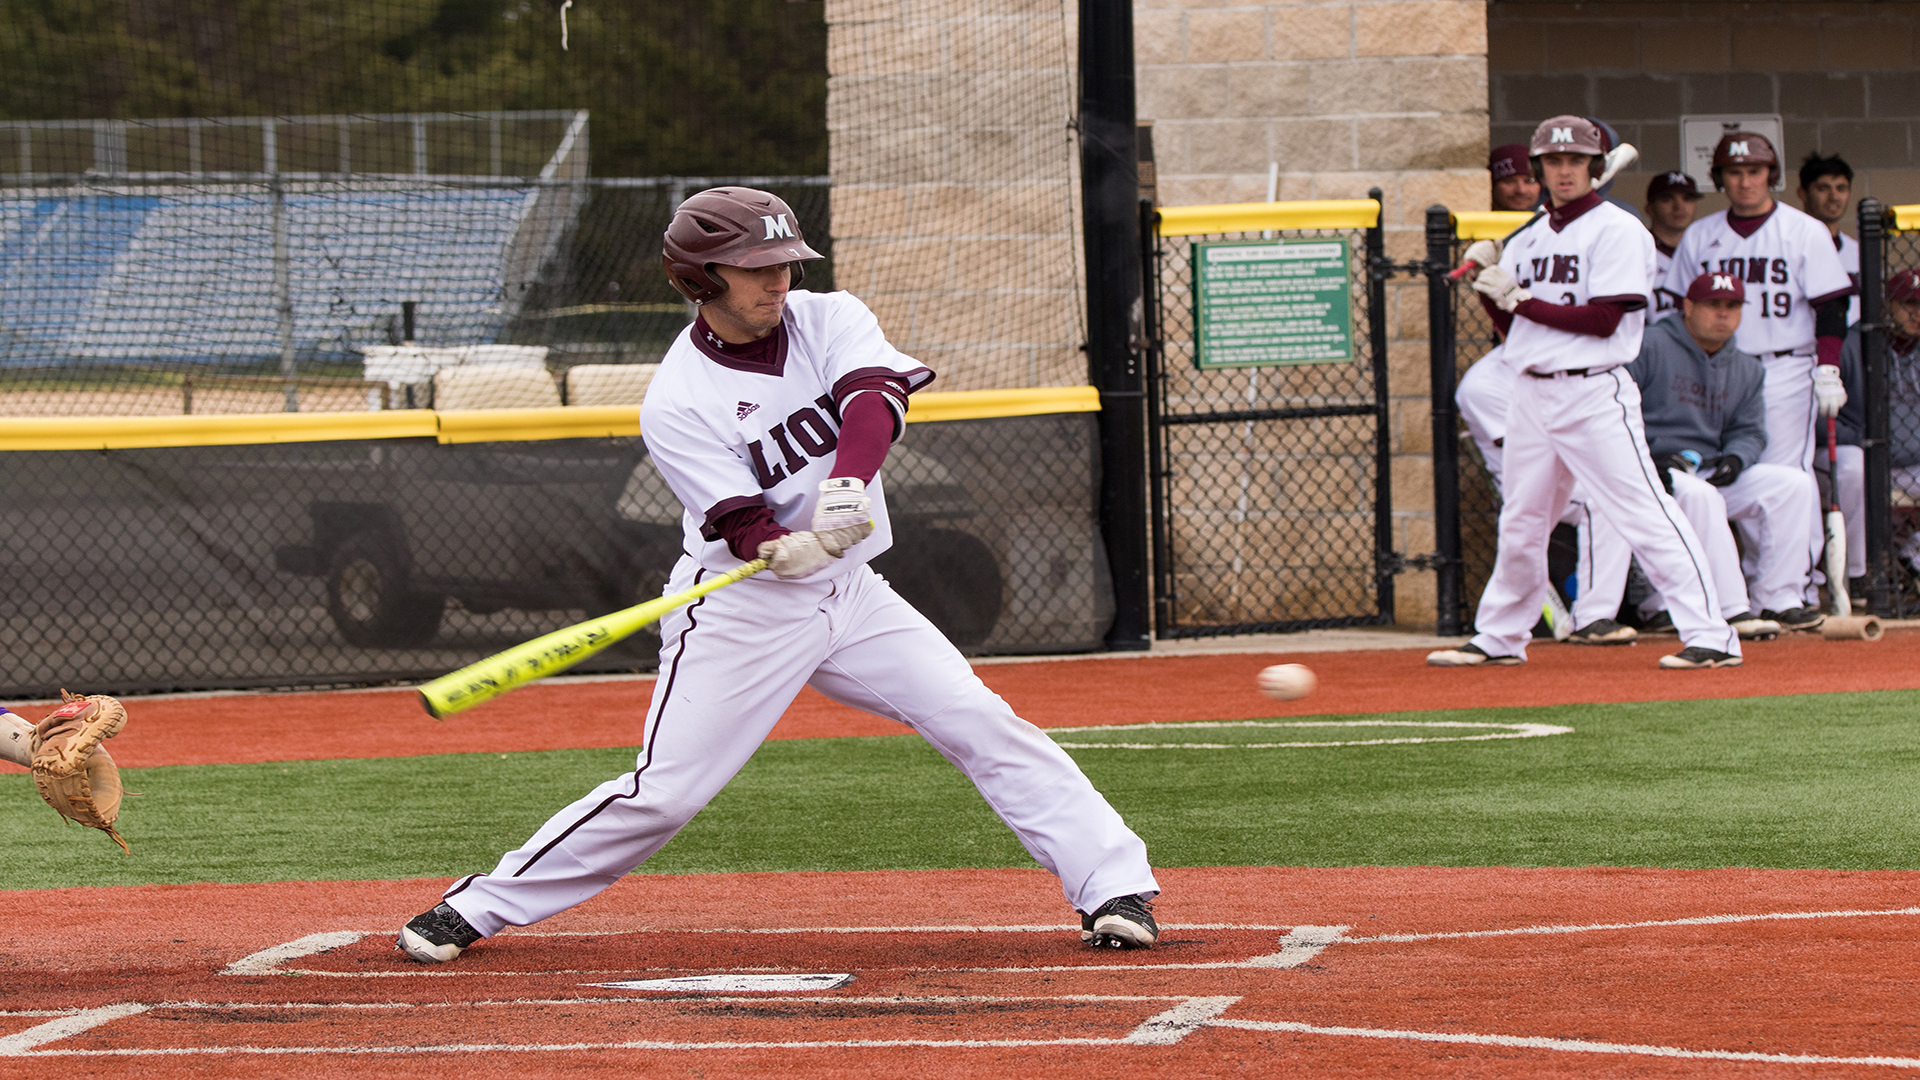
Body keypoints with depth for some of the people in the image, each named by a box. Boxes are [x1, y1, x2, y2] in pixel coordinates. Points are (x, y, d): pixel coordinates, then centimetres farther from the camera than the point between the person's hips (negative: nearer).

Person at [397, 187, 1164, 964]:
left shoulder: (830, 321, -2)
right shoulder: (676, 404, -14)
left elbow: (874, 399, -23)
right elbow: (742, 527, -22)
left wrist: (847, 484, -42)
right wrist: (787, 549, -44)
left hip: (851, 593, 4)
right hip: (740, 610, -4)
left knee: (985, 727, -7)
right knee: (664, 792, -9)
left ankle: (1114, 885, -3)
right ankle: (473, 909, 3)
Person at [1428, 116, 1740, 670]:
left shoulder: (1618, 230, -6)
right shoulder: (1529, 239, 17)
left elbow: (1603, 320, -15)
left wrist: (1519, 299, -11)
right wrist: (1489, 283, 0)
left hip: (1594, 392, -7)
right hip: (1532, 393, 7)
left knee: (1645, 514, -13)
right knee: (1520, 521, 15)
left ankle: (1711, 635, -16)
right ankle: (1498, 639, 29)